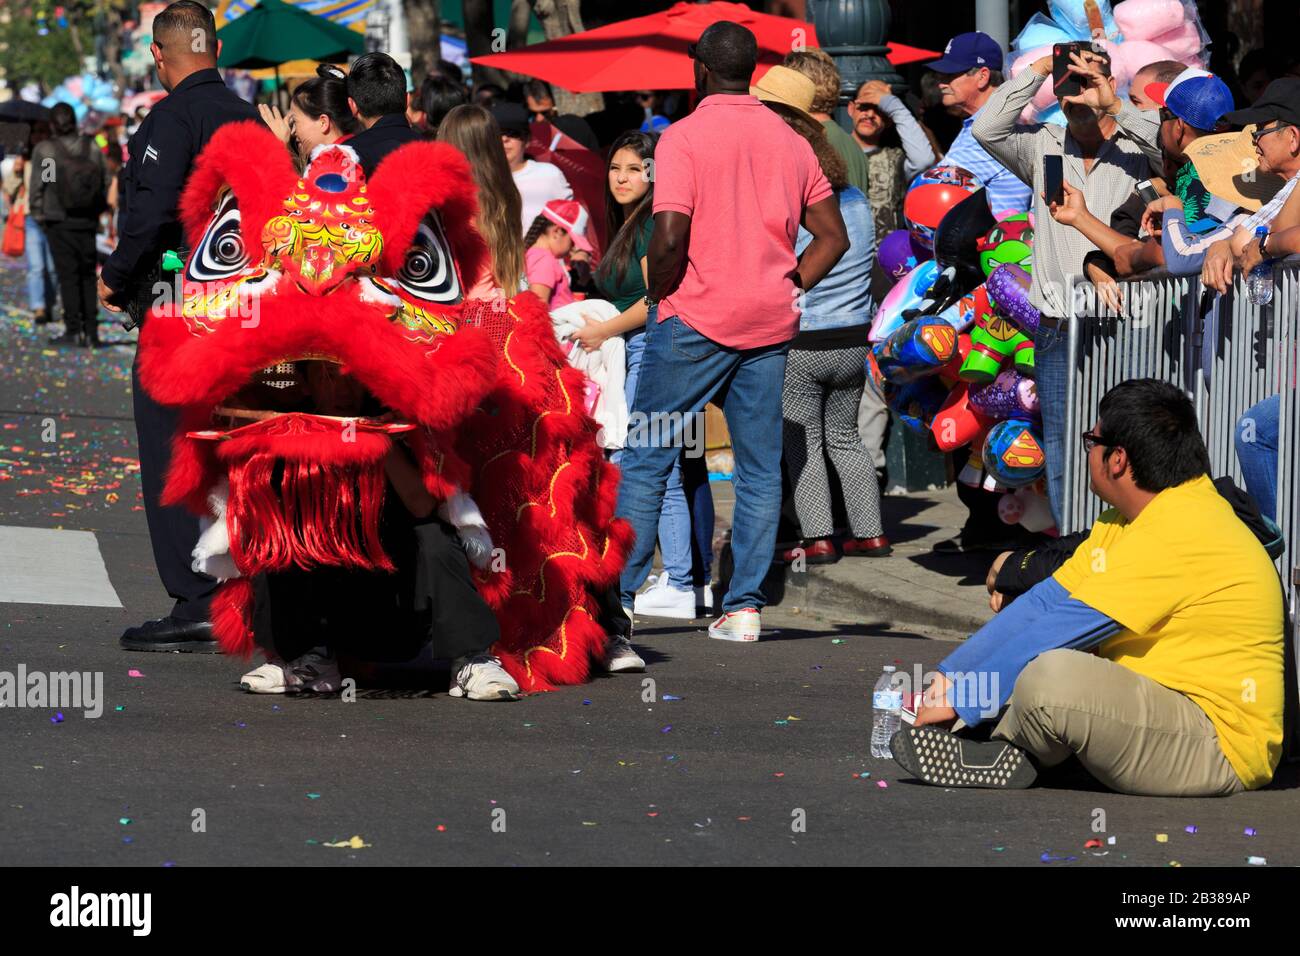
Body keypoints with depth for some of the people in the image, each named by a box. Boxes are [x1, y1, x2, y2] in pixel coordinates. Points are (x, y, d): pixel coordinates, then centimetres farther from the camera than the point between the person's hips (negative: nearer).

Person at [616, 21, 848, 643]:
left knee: (646, 461, 3)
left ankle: (615, 598, 1)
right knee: (760, 469, 6)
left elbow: (670, 236, -18)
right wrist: (787, 288, 12)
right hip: (770, 325, 5)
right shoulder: (791, 142, 9)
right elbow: (833, 236, 11)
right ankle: (745, 607, 3)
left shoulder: (683, 137, -8)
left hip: (695, 319, -5)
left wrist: (659, 296, -3)